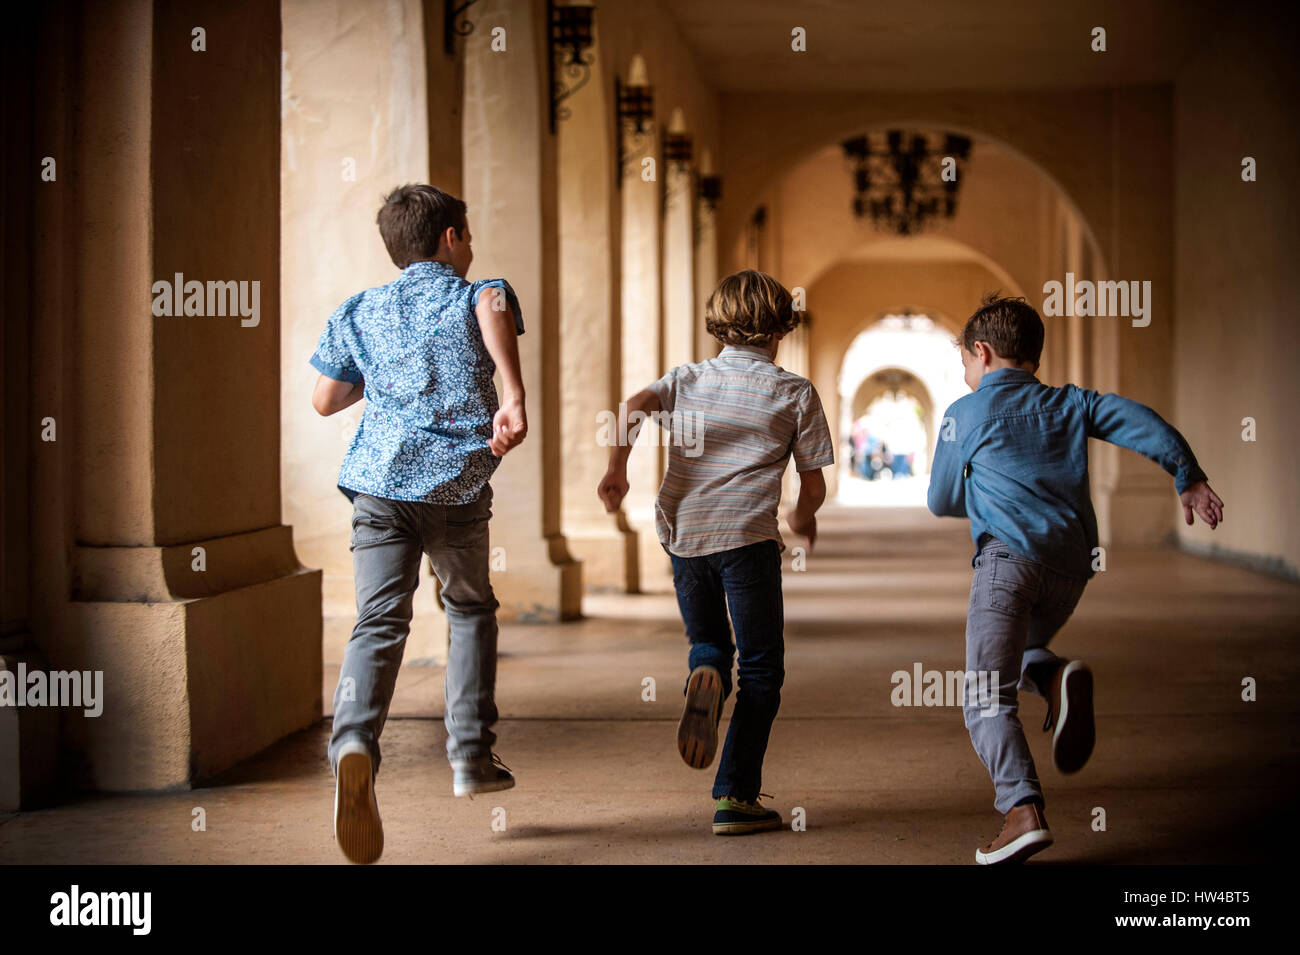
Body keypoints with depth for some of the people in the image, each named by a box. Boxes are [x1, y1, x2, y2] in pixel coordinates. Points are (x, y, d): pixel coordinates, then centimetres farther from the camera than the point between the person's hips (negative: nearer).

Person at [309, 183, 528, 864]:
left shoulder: (359, 312, 18)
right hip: (458, 482, -1)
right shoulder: (476, 296, 8)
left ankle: (354, 744, -34)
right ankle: (470, 757, 18)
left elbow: (324, 401, 18)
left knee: (379, 622, -7)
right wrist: (514, 397, -28)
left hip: (380, 482, 2)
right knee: (471, 610, 21)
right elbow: (494, 305, -18)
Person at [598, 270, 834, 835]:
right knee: (761, 672, 6)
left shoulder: (688, 380, 14)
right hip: (747, 535, -3)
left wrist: (616, 471, 0)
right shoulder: (796, 393, 7)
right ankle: (735, 798, -1)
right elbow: (814, 486, 9)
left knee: (708, 640, 26)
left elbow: (634, 405, -7)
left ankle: (706, 677, -11)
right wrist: (803, 517, 29)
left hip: (682, 533, 3)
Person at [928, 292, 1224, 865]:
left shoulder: (965, 414, 11)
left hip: (1008, 555, -5)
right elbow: (1140, 422, 6)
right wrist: (1188, 477, 3)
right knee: (1017, 653, 27)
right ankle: (1057, 677, -8)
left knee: (987, 698, -7)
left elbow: (941, 502, 18)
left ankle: (1024, 811, -25)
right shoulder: (1069, 403, 21)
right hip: (1071, 564, 5)